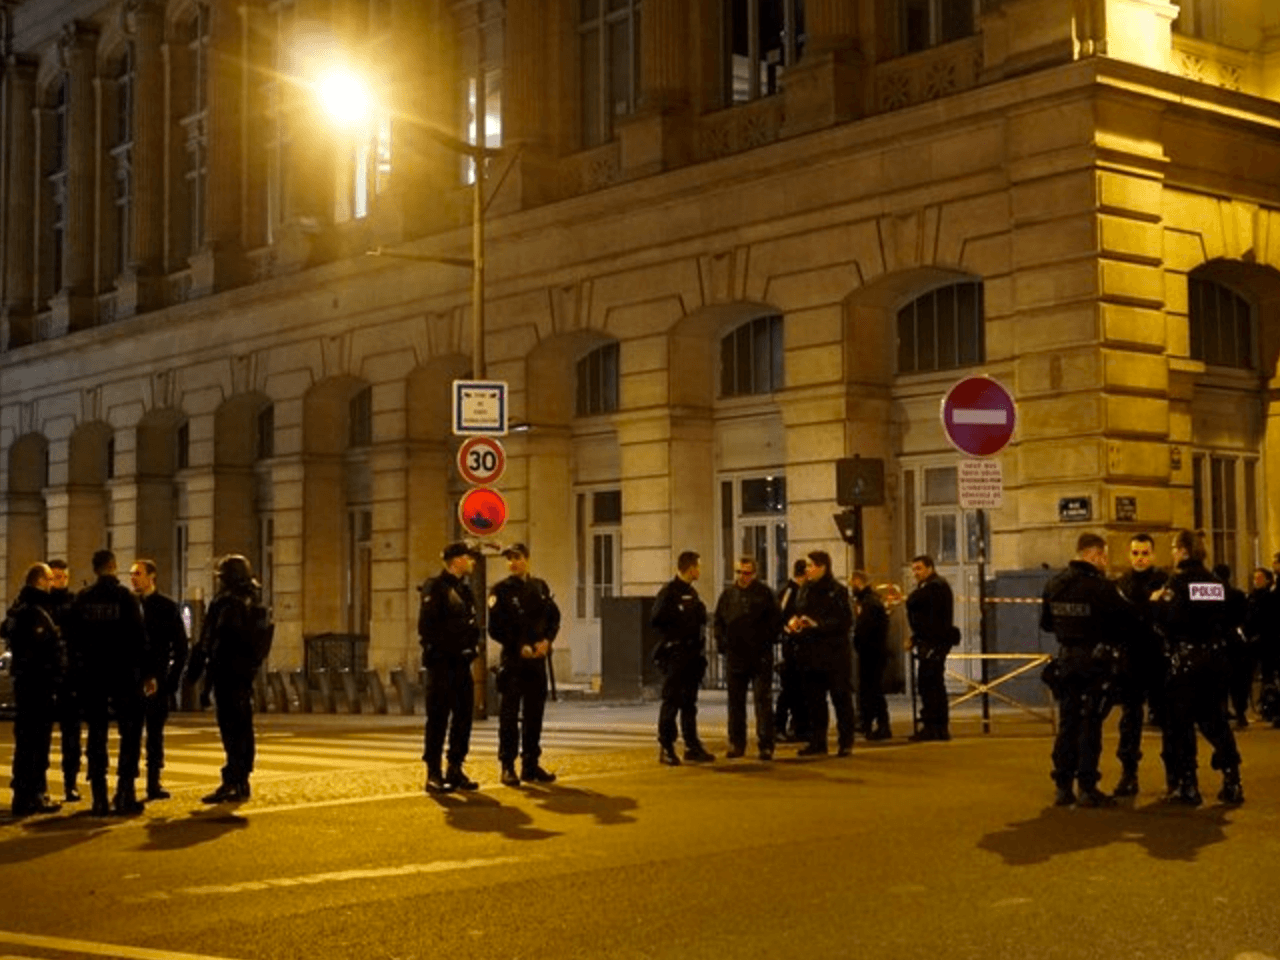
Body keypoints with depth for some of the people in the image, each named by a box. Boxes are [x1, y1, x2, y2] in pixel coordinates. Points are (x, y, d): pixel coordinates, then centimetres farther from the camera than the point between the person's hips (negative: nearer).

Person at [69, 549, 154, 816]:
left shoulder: (82, 599, 3)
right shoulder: (125, 597, -7)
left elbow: (74, 640, 5)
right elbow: (139, 637, -8)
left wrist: (79, 668, 13)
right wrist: (148, 673, -4)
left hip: (93, 675, 3)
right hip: (124, 674, -3)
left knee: (96, 735, 7)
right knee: (130, 733, 4)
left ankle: (99, 797, 4)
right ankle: (125, 794, -4)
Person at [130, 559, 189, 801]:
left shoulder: (167, 607, 2)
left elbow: (180, 647, 3)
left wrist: (173, 678, -5)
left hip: (157, 680, -1)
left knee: (155, 733, 5)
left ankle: (154, 783, 9)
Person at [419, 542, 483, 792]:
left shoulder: (463, 590, 18)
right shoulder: (435, 587, -9)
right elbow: (426, 626, -15)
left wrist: (473, 645, 10)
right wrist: (437, 650, -17)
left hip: (462, 664, 8)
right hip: (442, 664, -8)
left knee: (463, 716, 9)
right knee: (438, 718, -6)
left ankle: (455, 770, 17)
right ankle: (433, 774, -1)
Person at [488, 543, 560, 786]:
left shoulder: (540, 587, 11)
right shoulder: (501, 590, -2)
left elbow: (554, 618, 11)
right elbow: (496, 629, -6)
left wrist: (546, 641, -6)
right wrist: (520, 647, -13)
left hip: (537, 658, 4)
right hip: (512, 659, -4)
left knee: (534, 713, 8)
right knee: (509, 714, -4)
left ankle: (531, 766, 15)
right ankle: (507, 767, 1)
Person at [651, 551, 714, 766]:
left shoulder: (692, 593, 17)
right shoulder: (669, 592, -10)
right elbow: (656, 620, -15)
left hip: (692, 654, 8)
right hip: (674, 653, -8)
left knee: (689, 702, 12)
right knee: (671, 701, -5)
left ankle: (692, 746, 17)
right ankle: (665, 747, -1)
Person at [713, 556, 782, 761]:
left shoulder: (764, 593, 0)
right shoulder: (728, 594, 9)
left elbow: (776, 620, 0)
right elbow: (717, 620, 15)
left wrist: (767, 640, -9)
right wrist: (721, 641, 2)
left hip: (760, 657, -4)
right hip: (735, 656, 4)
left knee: (763, 701, -4)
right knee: (735, 702, 9)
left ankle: (766, 745, -1)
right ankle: (736, 744, 17)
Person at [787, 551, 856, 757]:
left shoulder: (837, 590, -8)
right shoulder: (805, 590, 12)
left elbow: (845, 622, -14)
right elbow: (797, 614, 20)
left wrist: (818, 625, -21)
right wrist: (793, 622, -3)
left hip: (835, 654, -7)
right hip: (811, 653, 7)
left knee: (841, 698, 0)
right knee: (813, 700, 10)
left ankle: (845, 742, 7)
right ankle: (817, 742, 18)